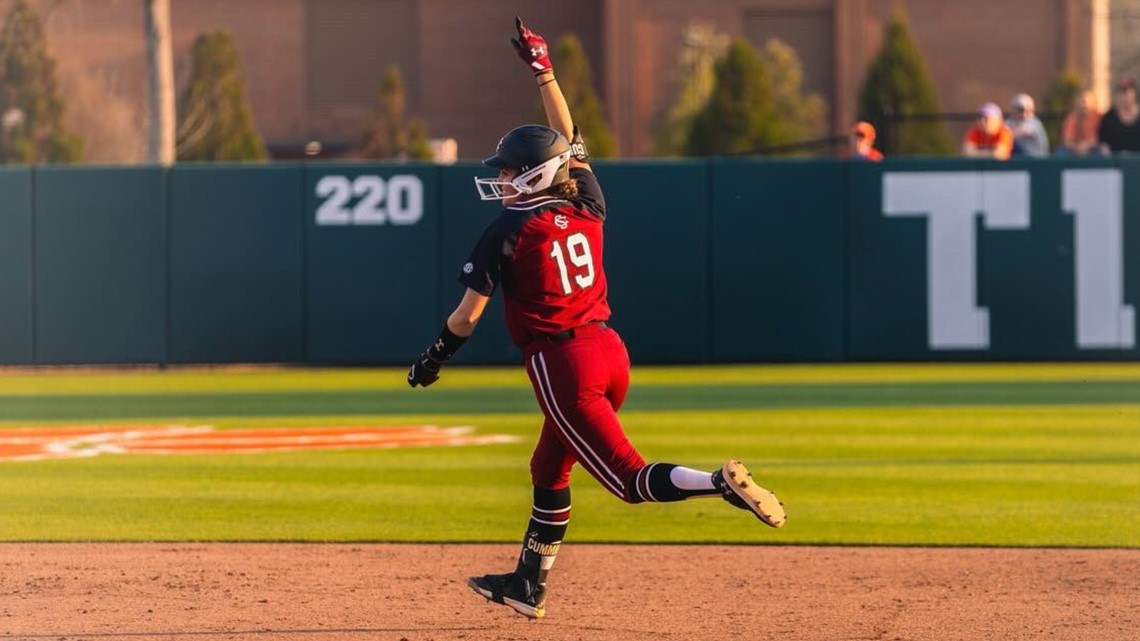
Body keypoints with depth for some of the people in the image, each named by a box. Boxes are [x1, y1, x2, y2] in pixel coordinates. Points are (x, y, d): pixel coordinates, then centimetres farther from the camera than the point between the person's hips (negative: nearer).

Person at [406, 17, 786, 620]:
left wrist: (431, 360, 11)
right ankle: (528, 583, 31)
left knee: (628, 477, -8)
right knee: (549, 469, 23)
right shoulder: (587, 208, 5)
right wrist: (544, 69, 22)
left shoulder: (507, 232, -10)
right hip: (611, 350, 8)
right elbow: (568, 138, 19)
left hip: (561, 363, -8)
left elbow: (466, 316, -4)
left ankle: (720, 483, -31)